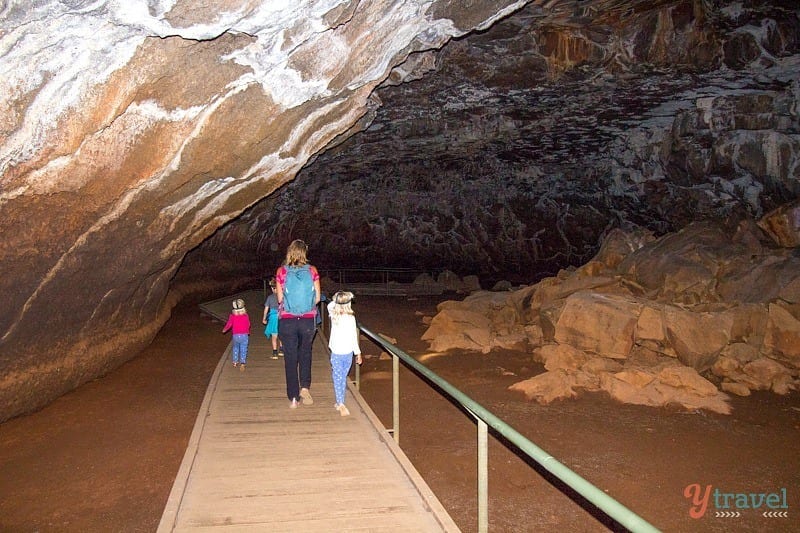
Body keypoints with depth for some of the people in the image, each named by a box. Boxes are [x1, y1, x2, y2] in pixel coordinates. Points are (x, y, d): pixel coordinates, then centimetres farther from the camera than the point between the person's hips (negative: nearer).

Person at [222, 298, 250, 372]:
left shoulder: (232, 316, -6)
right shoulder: (246, 315, -4)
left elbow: (229, 324, -1)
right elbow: (248, 325, 6)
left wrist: (224, 330, 20)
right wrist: (248, 332, 26)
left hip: (235, 335, 1)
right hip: (244, 335, -1)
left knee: (235, 348, 22)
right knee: (243, 350, 1)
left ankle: (235, 362, 30)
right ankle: (242, 363, -12)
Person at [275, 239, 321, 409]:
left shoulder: (281, 271, -5)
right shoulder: (312, 270, -4)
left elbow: (280, 298, -3)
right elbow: (317, 297, -2)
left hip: (287, 320, -1)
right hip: (308, 320, 1)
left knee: (290, 358, 9)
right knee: (305, 353, 22)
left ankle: (293, 398, 12)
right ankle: (305, 387, 7)